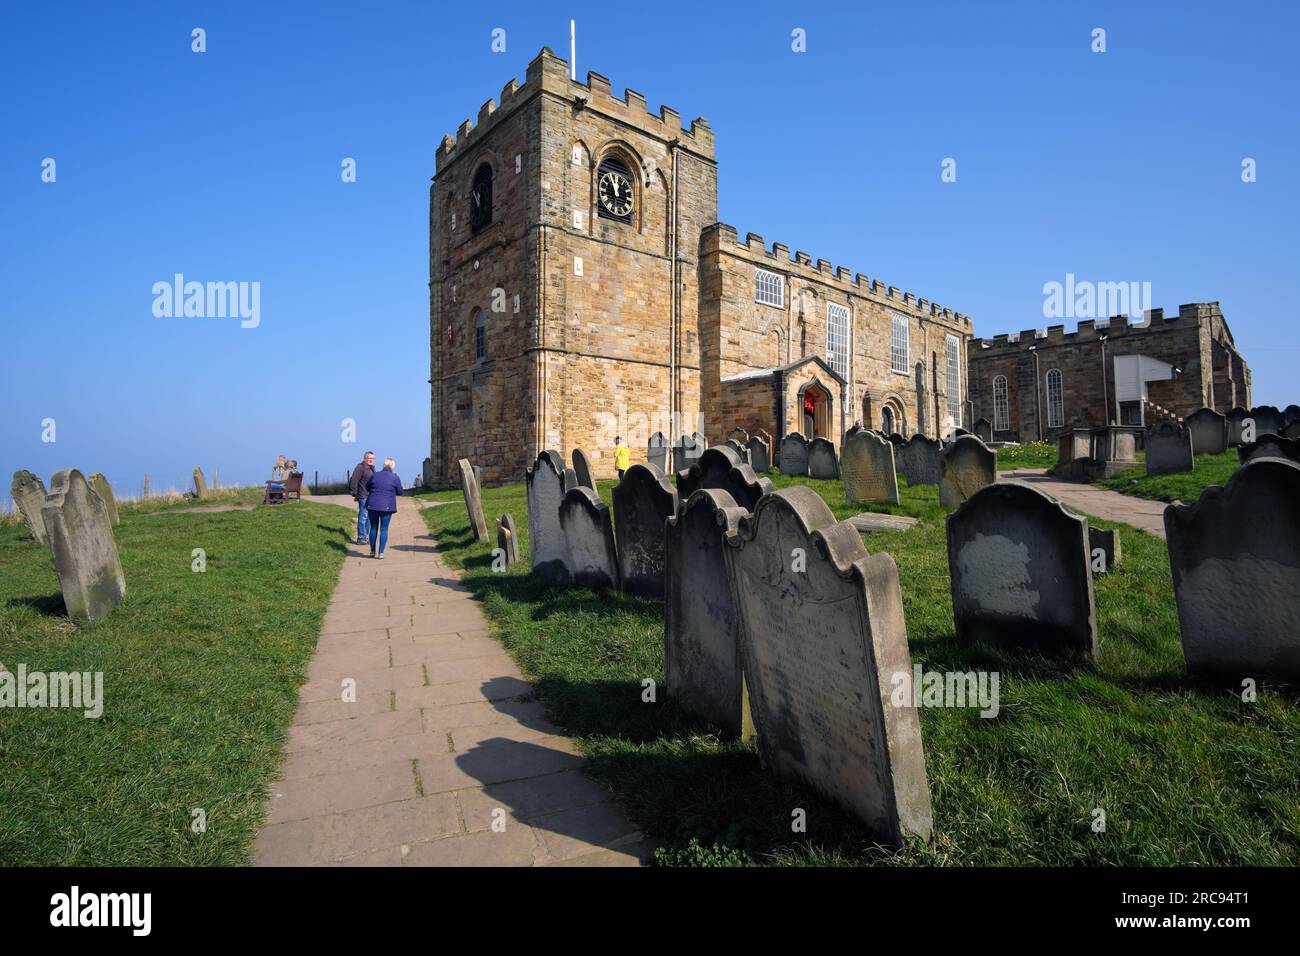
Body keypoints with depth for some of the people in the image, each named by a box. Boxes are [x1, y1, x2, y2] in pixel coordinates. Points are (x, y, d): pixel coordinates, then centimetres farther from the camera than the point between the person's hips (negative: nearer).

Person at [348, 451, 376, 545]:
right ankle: (361, 538, -3)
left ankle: (365, 536, 23)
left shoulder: (371, 468, 17)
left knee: (369, 517, 14)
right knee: (363, 516, -7)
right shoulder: (360, 467, -12)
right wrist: (354, 493, -16)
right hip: (363, 497, -9)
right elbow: (354, 481, -17)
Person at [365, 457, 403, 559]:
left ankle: (372, 551, 19)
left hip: (373, 505, 2)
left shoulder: (374, 475, 0)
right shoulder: (395, 478, -6)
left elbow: (367, 487, 13)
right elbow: (400, 492, 4)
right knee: (384, 529, 5)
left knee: (373, 528, 14)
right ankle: (381, 552, 2)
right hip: (387, 506, -2)